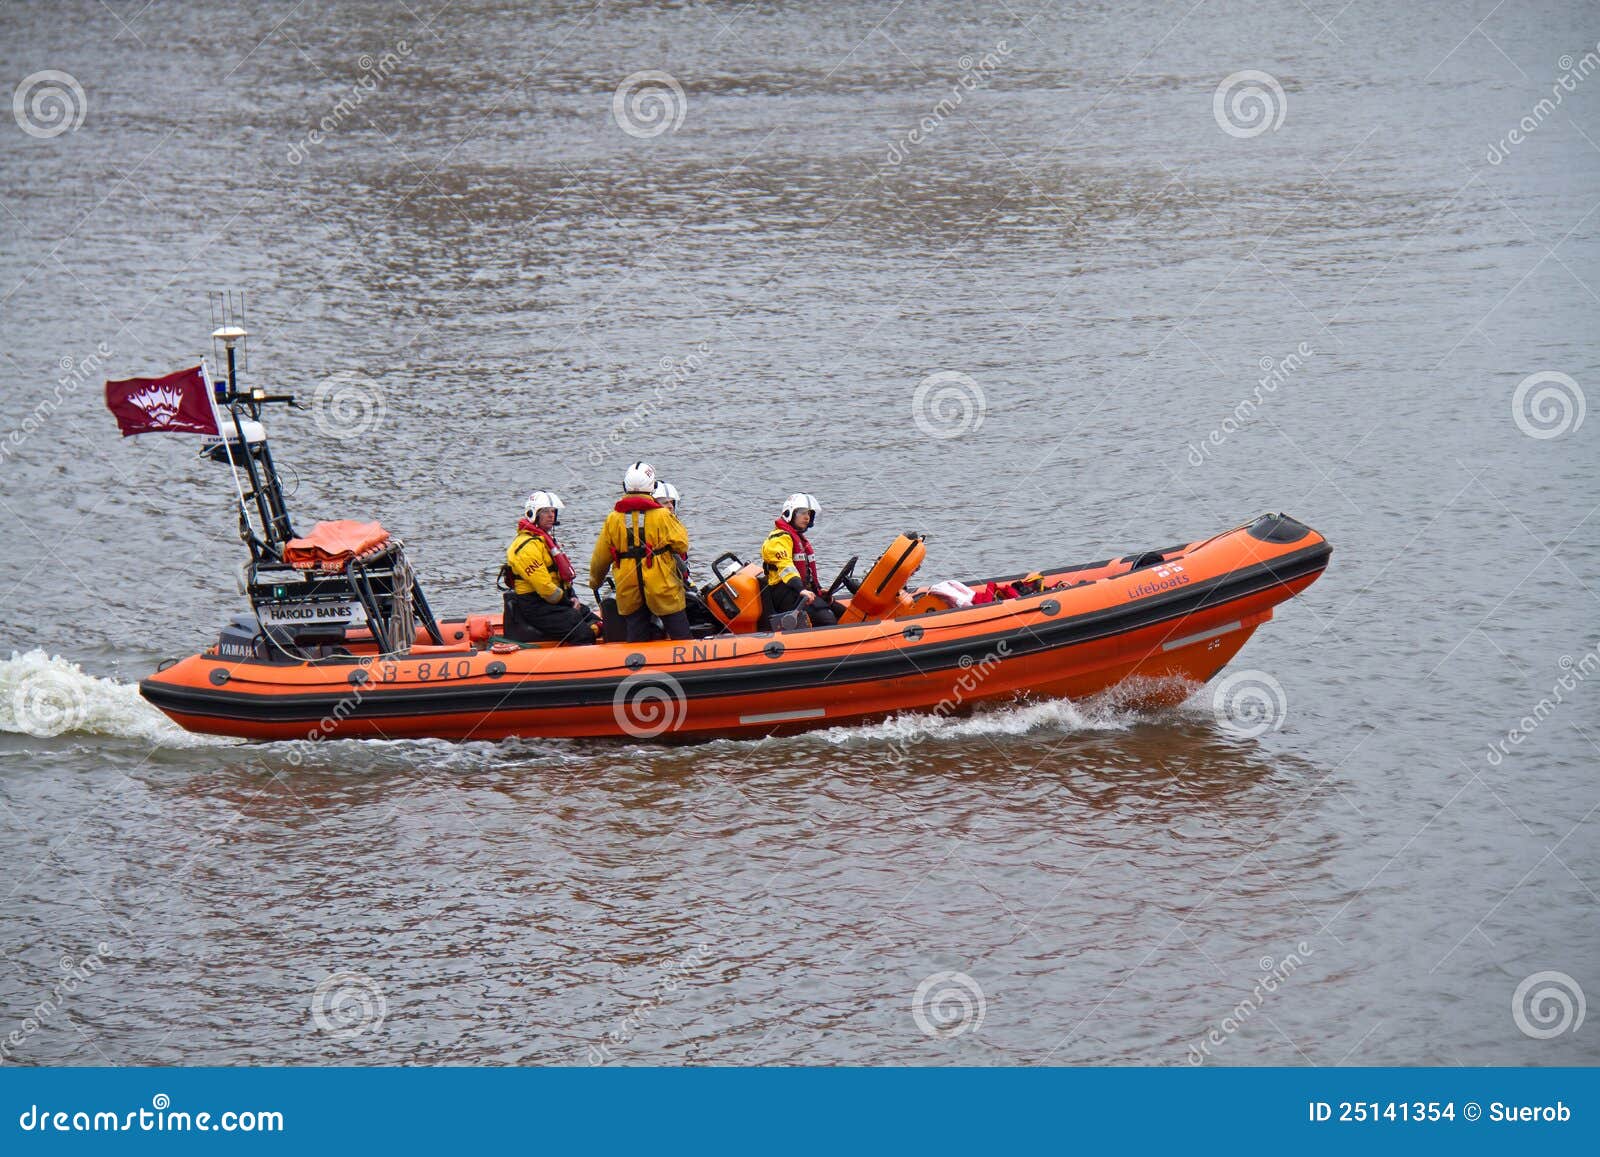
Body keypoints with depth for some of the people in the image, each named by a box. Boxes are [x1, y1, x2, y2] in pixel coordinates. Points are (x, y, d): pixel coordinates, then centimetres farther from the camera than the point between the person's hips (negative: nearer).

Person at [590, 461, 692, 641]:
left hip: (628, 591, 3)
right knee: (681, 637, 4)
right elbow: (682, 545, -5)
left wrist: (595, 580, 27)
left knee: (635, 639, 9)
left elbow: (600, 557, 9)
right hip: (662, 588, -3)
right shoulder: (662, 515, -10)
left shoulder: (613, 519, 1)